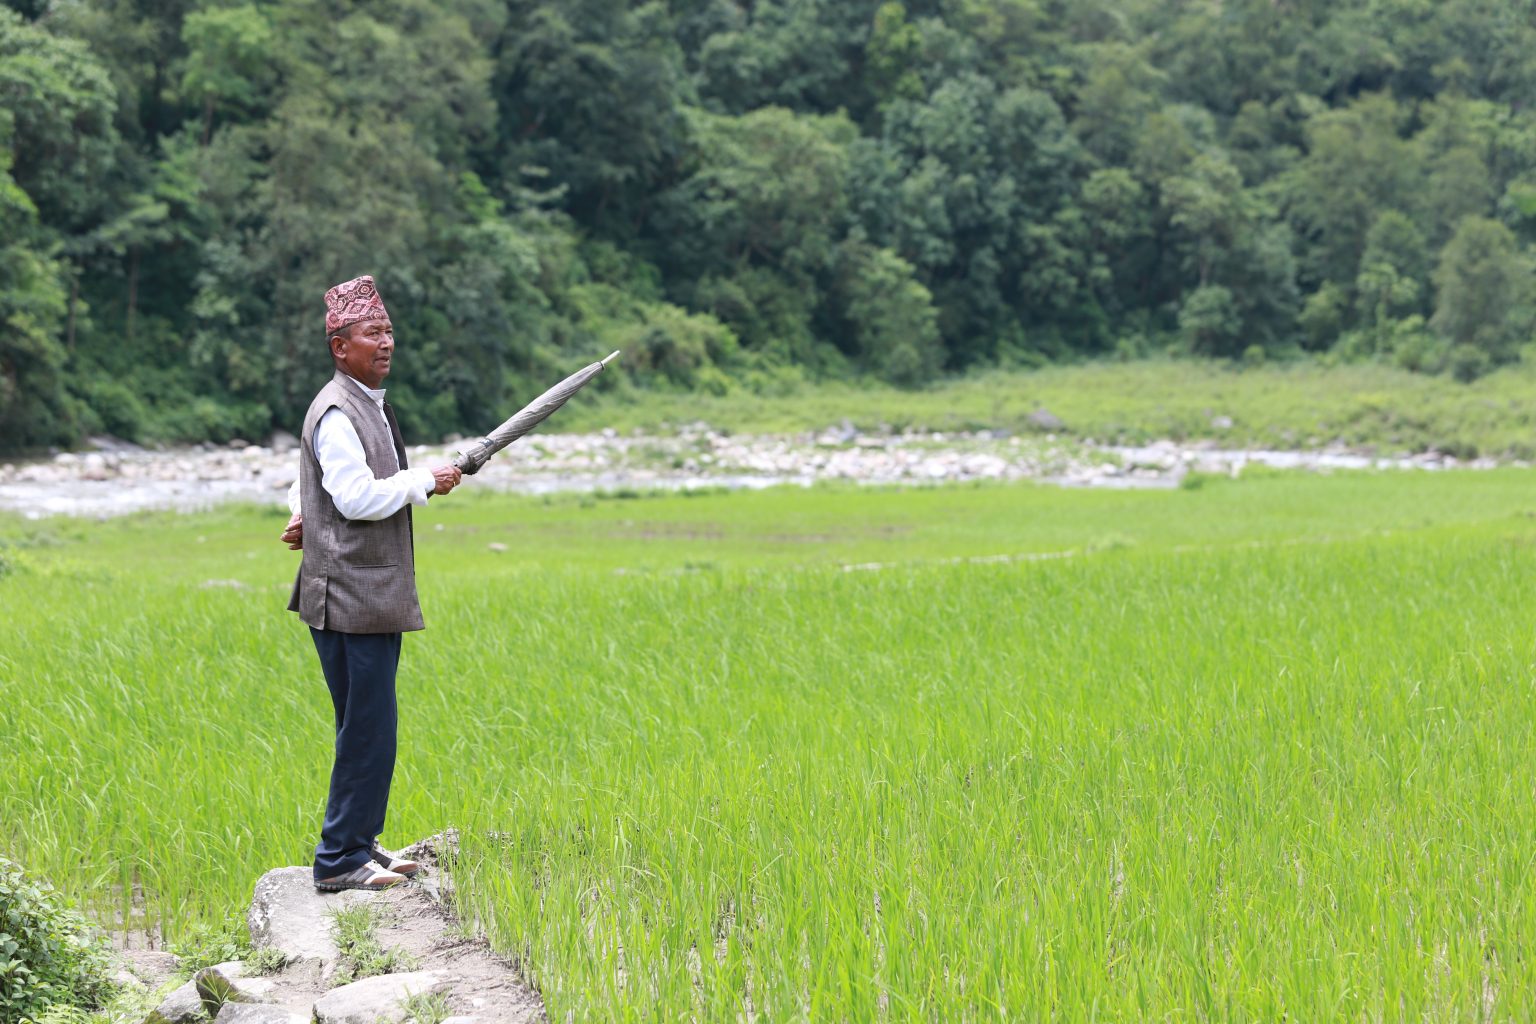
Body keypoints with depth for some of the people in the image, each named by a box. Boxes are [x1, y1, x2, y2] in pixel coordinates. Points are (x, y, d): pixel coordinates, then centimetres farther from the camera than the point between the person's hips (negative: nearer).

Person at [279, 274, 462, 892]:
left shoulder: (369, 407, 17)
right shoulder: (335, 413, -14)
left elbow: (313, 474, 33)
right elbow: (357, 497, -22)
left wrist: (300, 513, 19)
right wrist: (425, 482, -12)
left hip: (376, 597, 10)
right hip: (350, 599, -10)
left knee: (371, 730, 14)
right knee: (367, 731, -8)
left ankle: (360, 842, 23)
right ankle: (339, 860, -2)